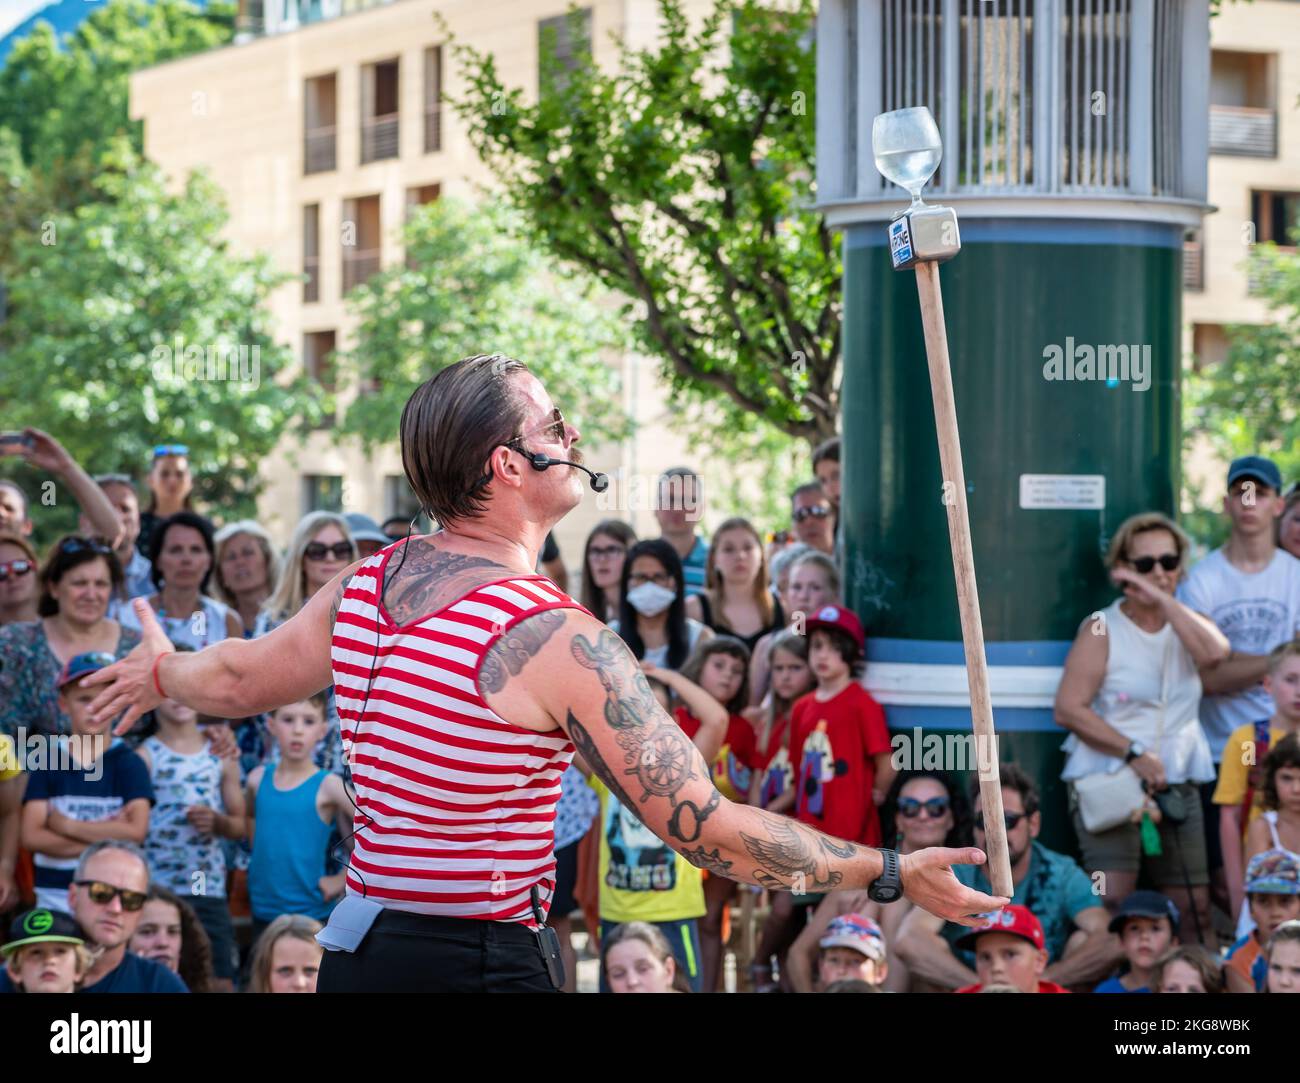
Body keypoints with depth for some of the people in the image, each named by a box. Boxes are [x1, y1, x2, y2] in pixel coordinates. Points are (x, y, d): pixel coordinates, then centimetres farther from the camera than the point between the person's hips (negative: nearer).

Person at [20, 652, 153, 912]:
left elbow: (136, 831, -12)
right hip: (54, 897, 1)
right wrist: (108, 835, -12)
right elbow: (32, 837, -6)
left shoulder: (129, 763, 0)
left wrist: (67, 825, -9)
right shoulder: (47, 763, 3)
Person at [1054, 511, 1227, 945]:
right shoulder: (1102, 629, 0)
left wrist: (1162, 599, -13)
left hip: (1176, 786, 4)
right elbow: (1069, 709, -8)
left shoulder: (1188, 624, 12)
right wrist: (1133, 754, -13)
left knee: (1195, 908, 4)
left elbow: (1215, 652, -13)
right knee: (1113, 901, -18)